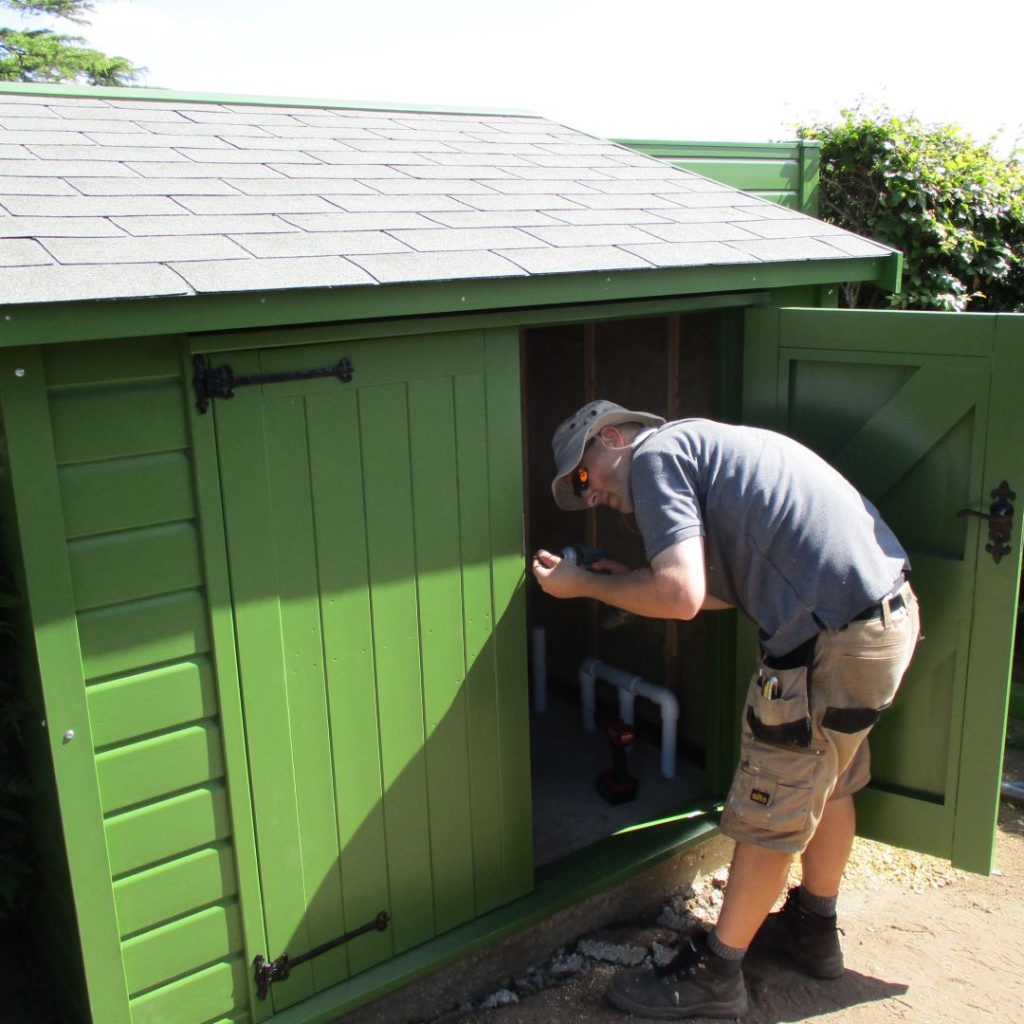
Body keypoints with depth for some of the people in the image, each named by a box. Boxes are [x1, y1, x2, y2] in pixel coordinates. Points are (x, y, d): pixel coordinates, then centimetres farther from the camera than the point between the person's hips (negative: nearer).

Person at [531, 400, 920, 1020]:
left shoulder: (654, 453, -8)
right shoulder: (704, 447, 20)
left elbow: (681, 596, -21)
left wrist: (583, 585, -7)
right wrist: (633, 585, 16)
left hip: (836, 641, -10)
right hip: (891, 612, 10)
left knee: (770, 816, 5)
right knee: (829, 782, 25)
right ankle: (815, 930, 45)